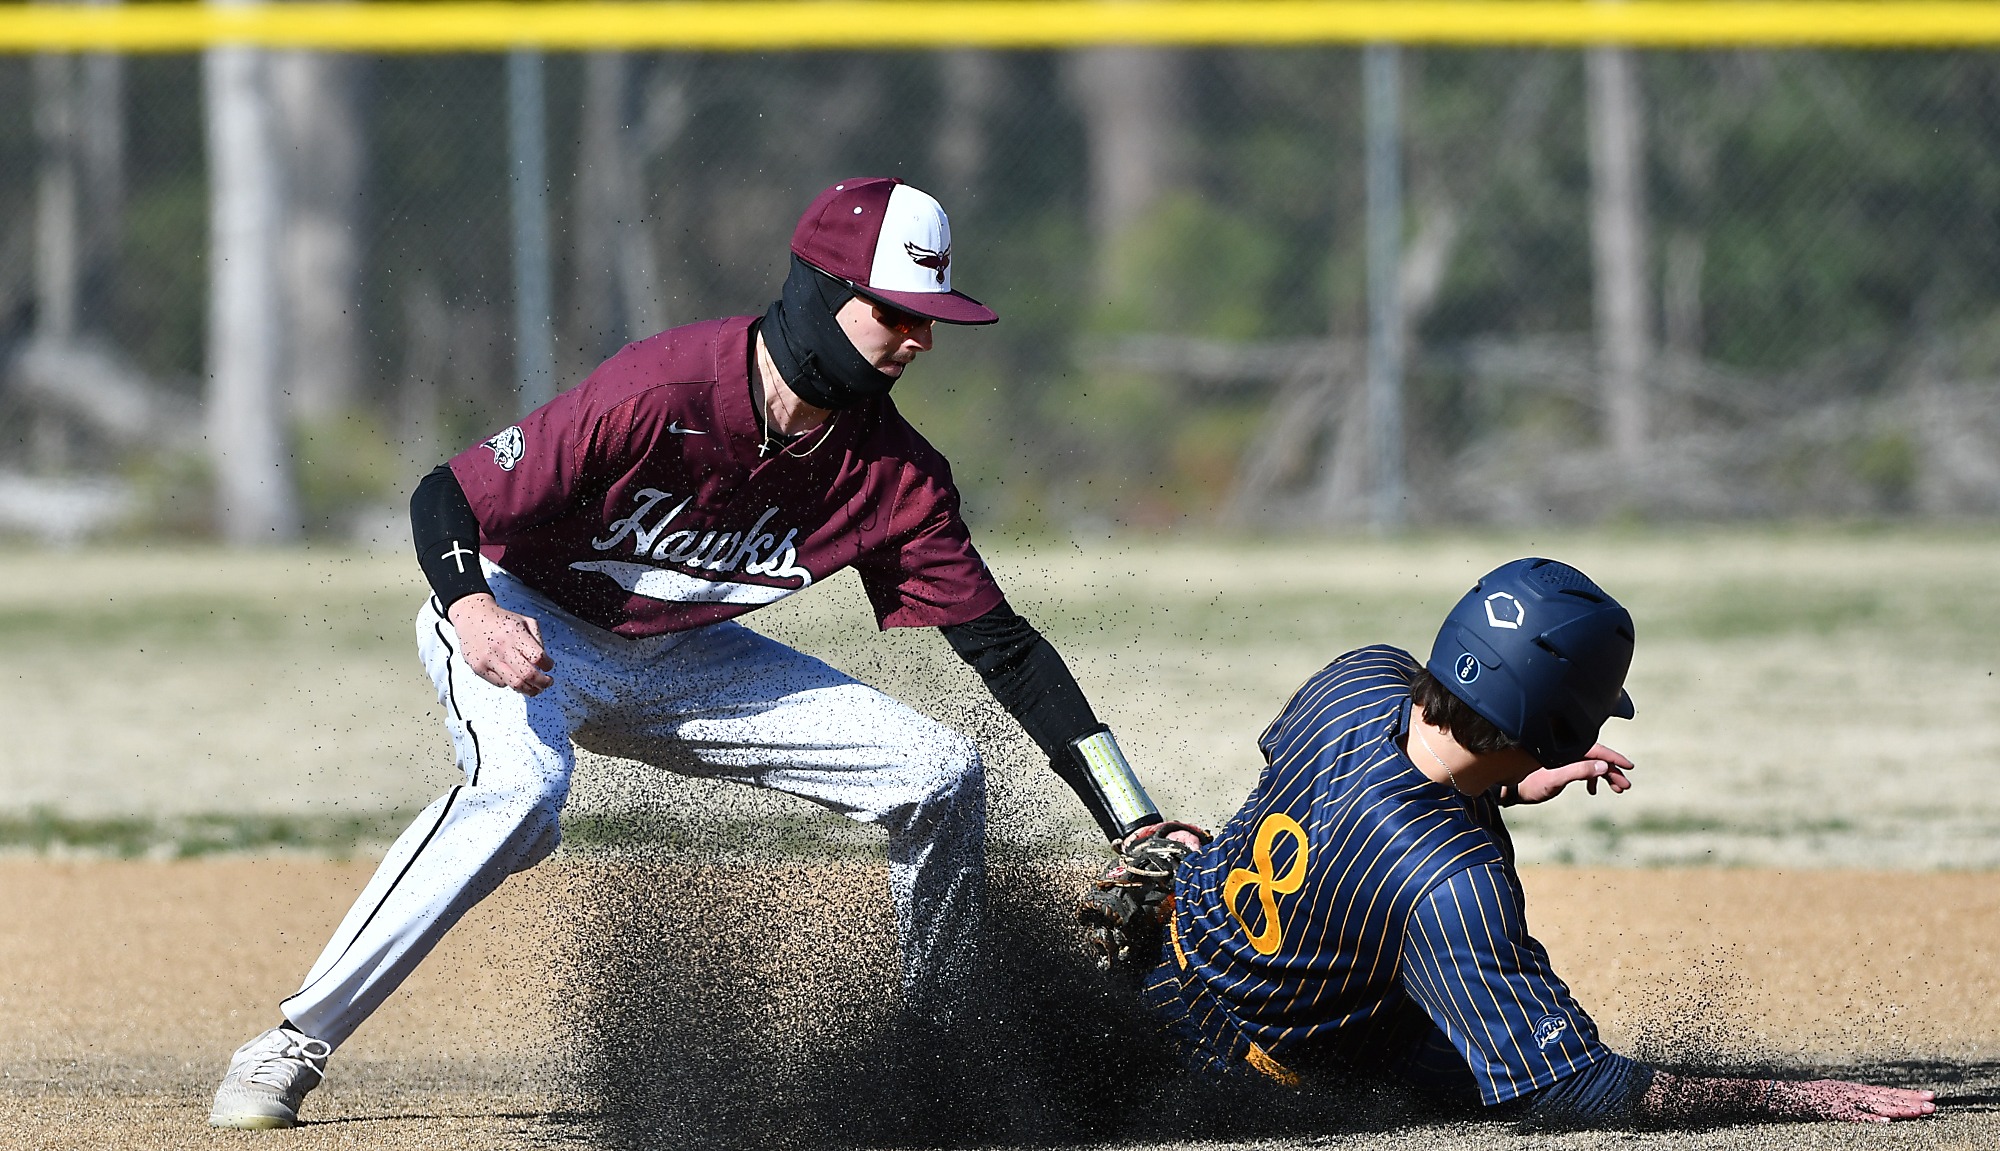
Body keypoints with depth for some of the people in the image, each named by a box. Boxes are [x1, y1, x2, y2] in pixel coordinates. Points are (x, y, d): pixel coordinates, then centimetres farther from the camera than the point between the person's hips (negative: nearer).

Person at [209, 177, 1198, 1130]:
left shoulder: (893, 472, -13)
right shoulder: (662, 396, -31)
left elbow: (1003, 648, -7)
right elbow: (449, 497, -26)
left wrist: (1138, 825, -12)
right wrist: (472, 608, -48)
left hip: (674, 659, 6)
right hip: (520, 622, -6)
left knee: (938, 771, -3)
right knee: (521, 791, -38)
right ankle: (290, 1049, -32)